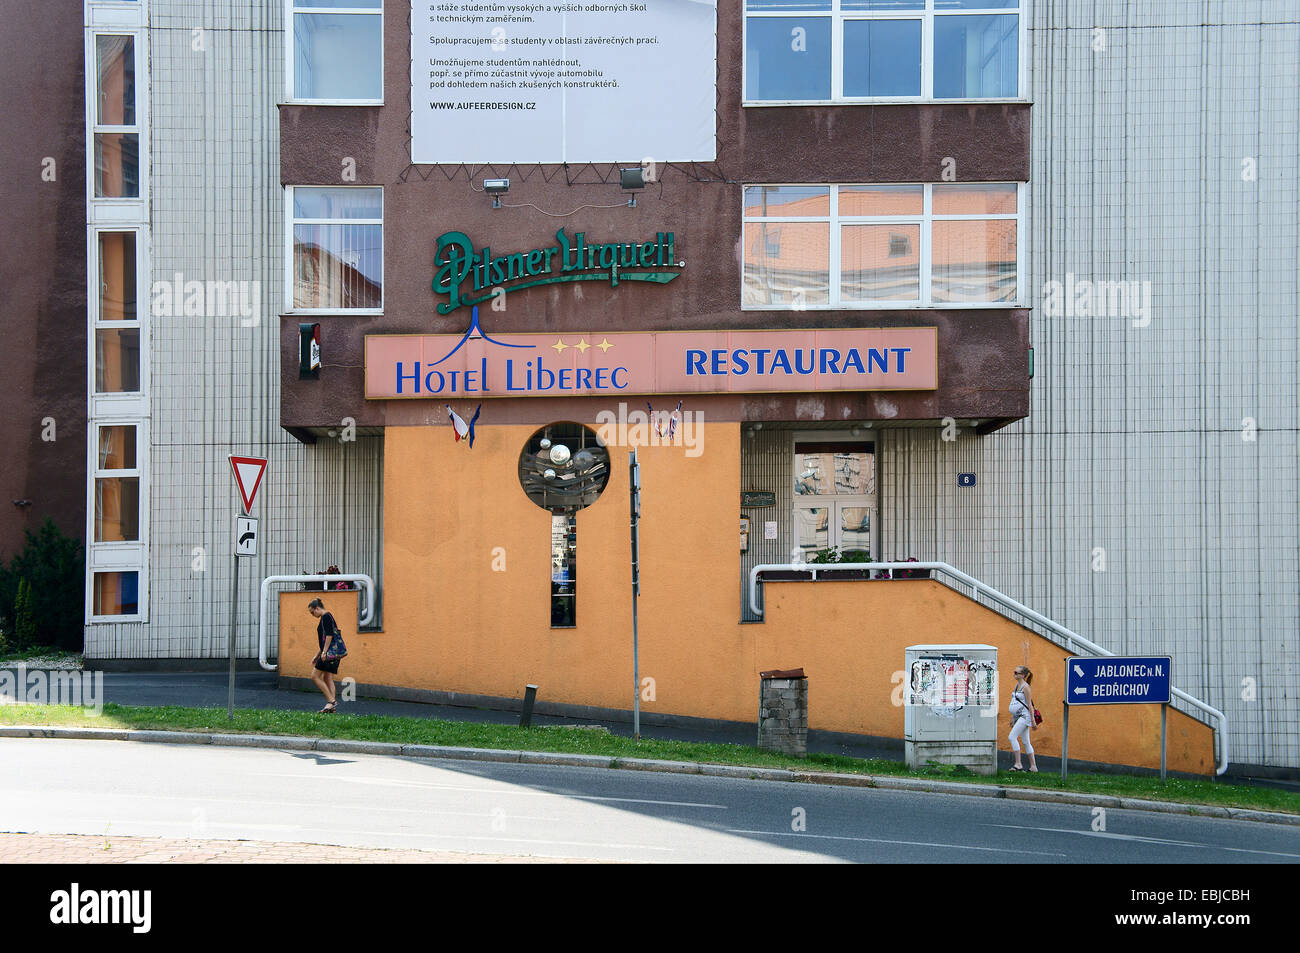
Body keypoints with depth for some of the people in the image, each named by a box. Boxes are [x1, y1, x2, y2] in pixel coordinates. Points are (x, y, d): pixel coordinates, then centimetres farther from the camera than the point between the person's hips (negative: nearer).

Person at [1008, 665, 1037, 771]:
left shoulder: (1025, 687, -11)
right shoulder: (1017, 685, 14)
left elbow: (1029, 705, -12)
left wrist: (1033, 721, -13)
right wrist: (1012, 718, 24)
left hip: (1024, 716, -9)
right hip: (1018, 716, 9)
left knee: (1012, 737, -16)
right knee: (1026, 742, 9)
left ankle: (1018, 764, -16)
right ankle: (1033, 766, 12)